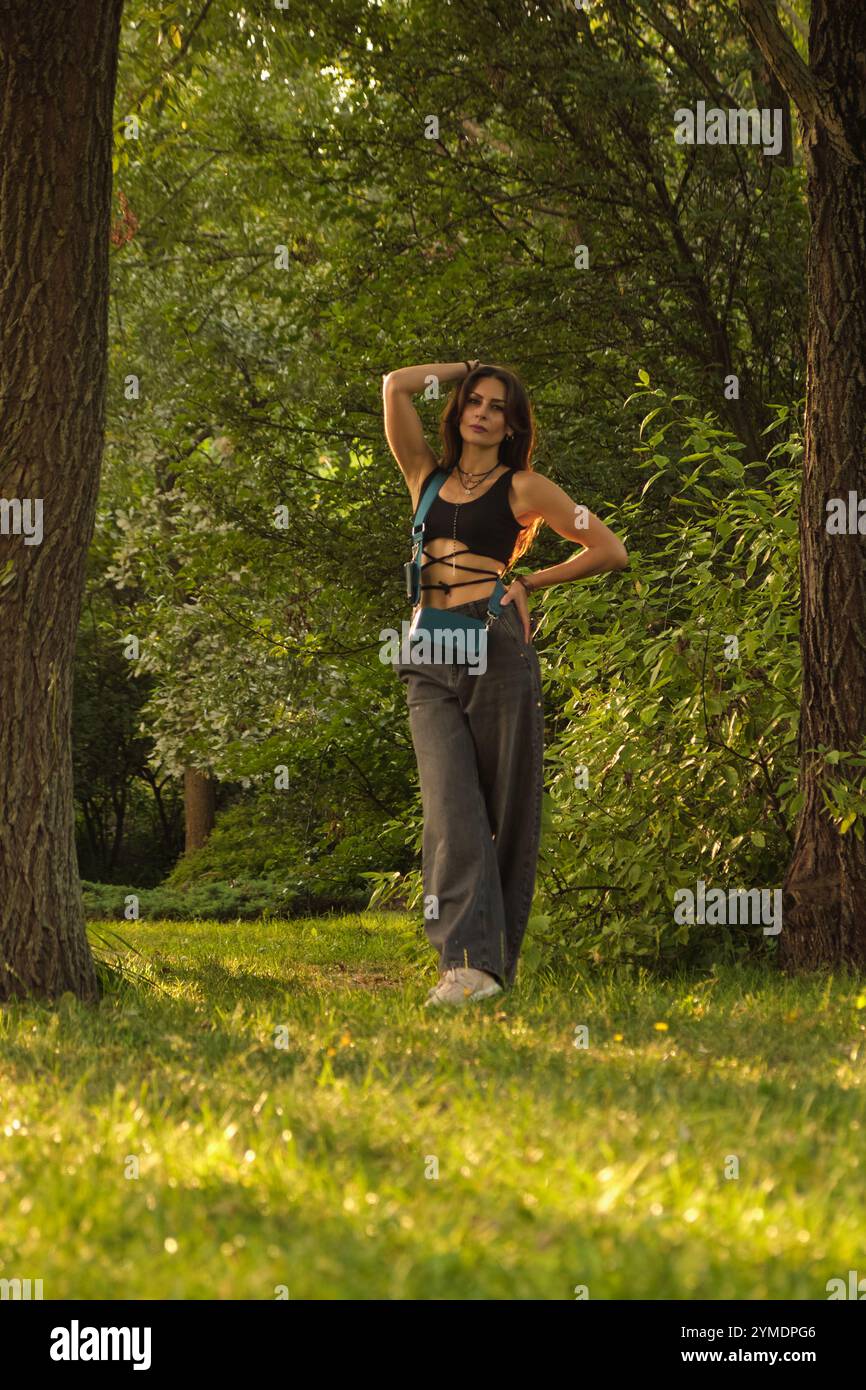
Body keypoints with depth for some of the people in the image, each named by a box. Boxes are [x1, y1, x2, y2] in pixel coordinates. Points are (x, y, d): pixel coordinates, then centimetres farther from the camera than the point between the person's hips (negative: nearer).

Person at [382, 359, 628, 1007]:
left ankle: (500, 956, 7)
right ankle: (467, 961, -22)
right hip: (431, 661, 3)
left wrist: (531, 582, 8)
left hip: (497, 644, -2)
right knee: (450, 805, -12)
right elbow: (396, 386, 15)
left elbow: (611, 550, 9)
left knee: (506, 809, -1)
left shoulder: (523, 487, 9)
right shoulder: (428, 476, 19)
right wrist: (465, 368, 24)